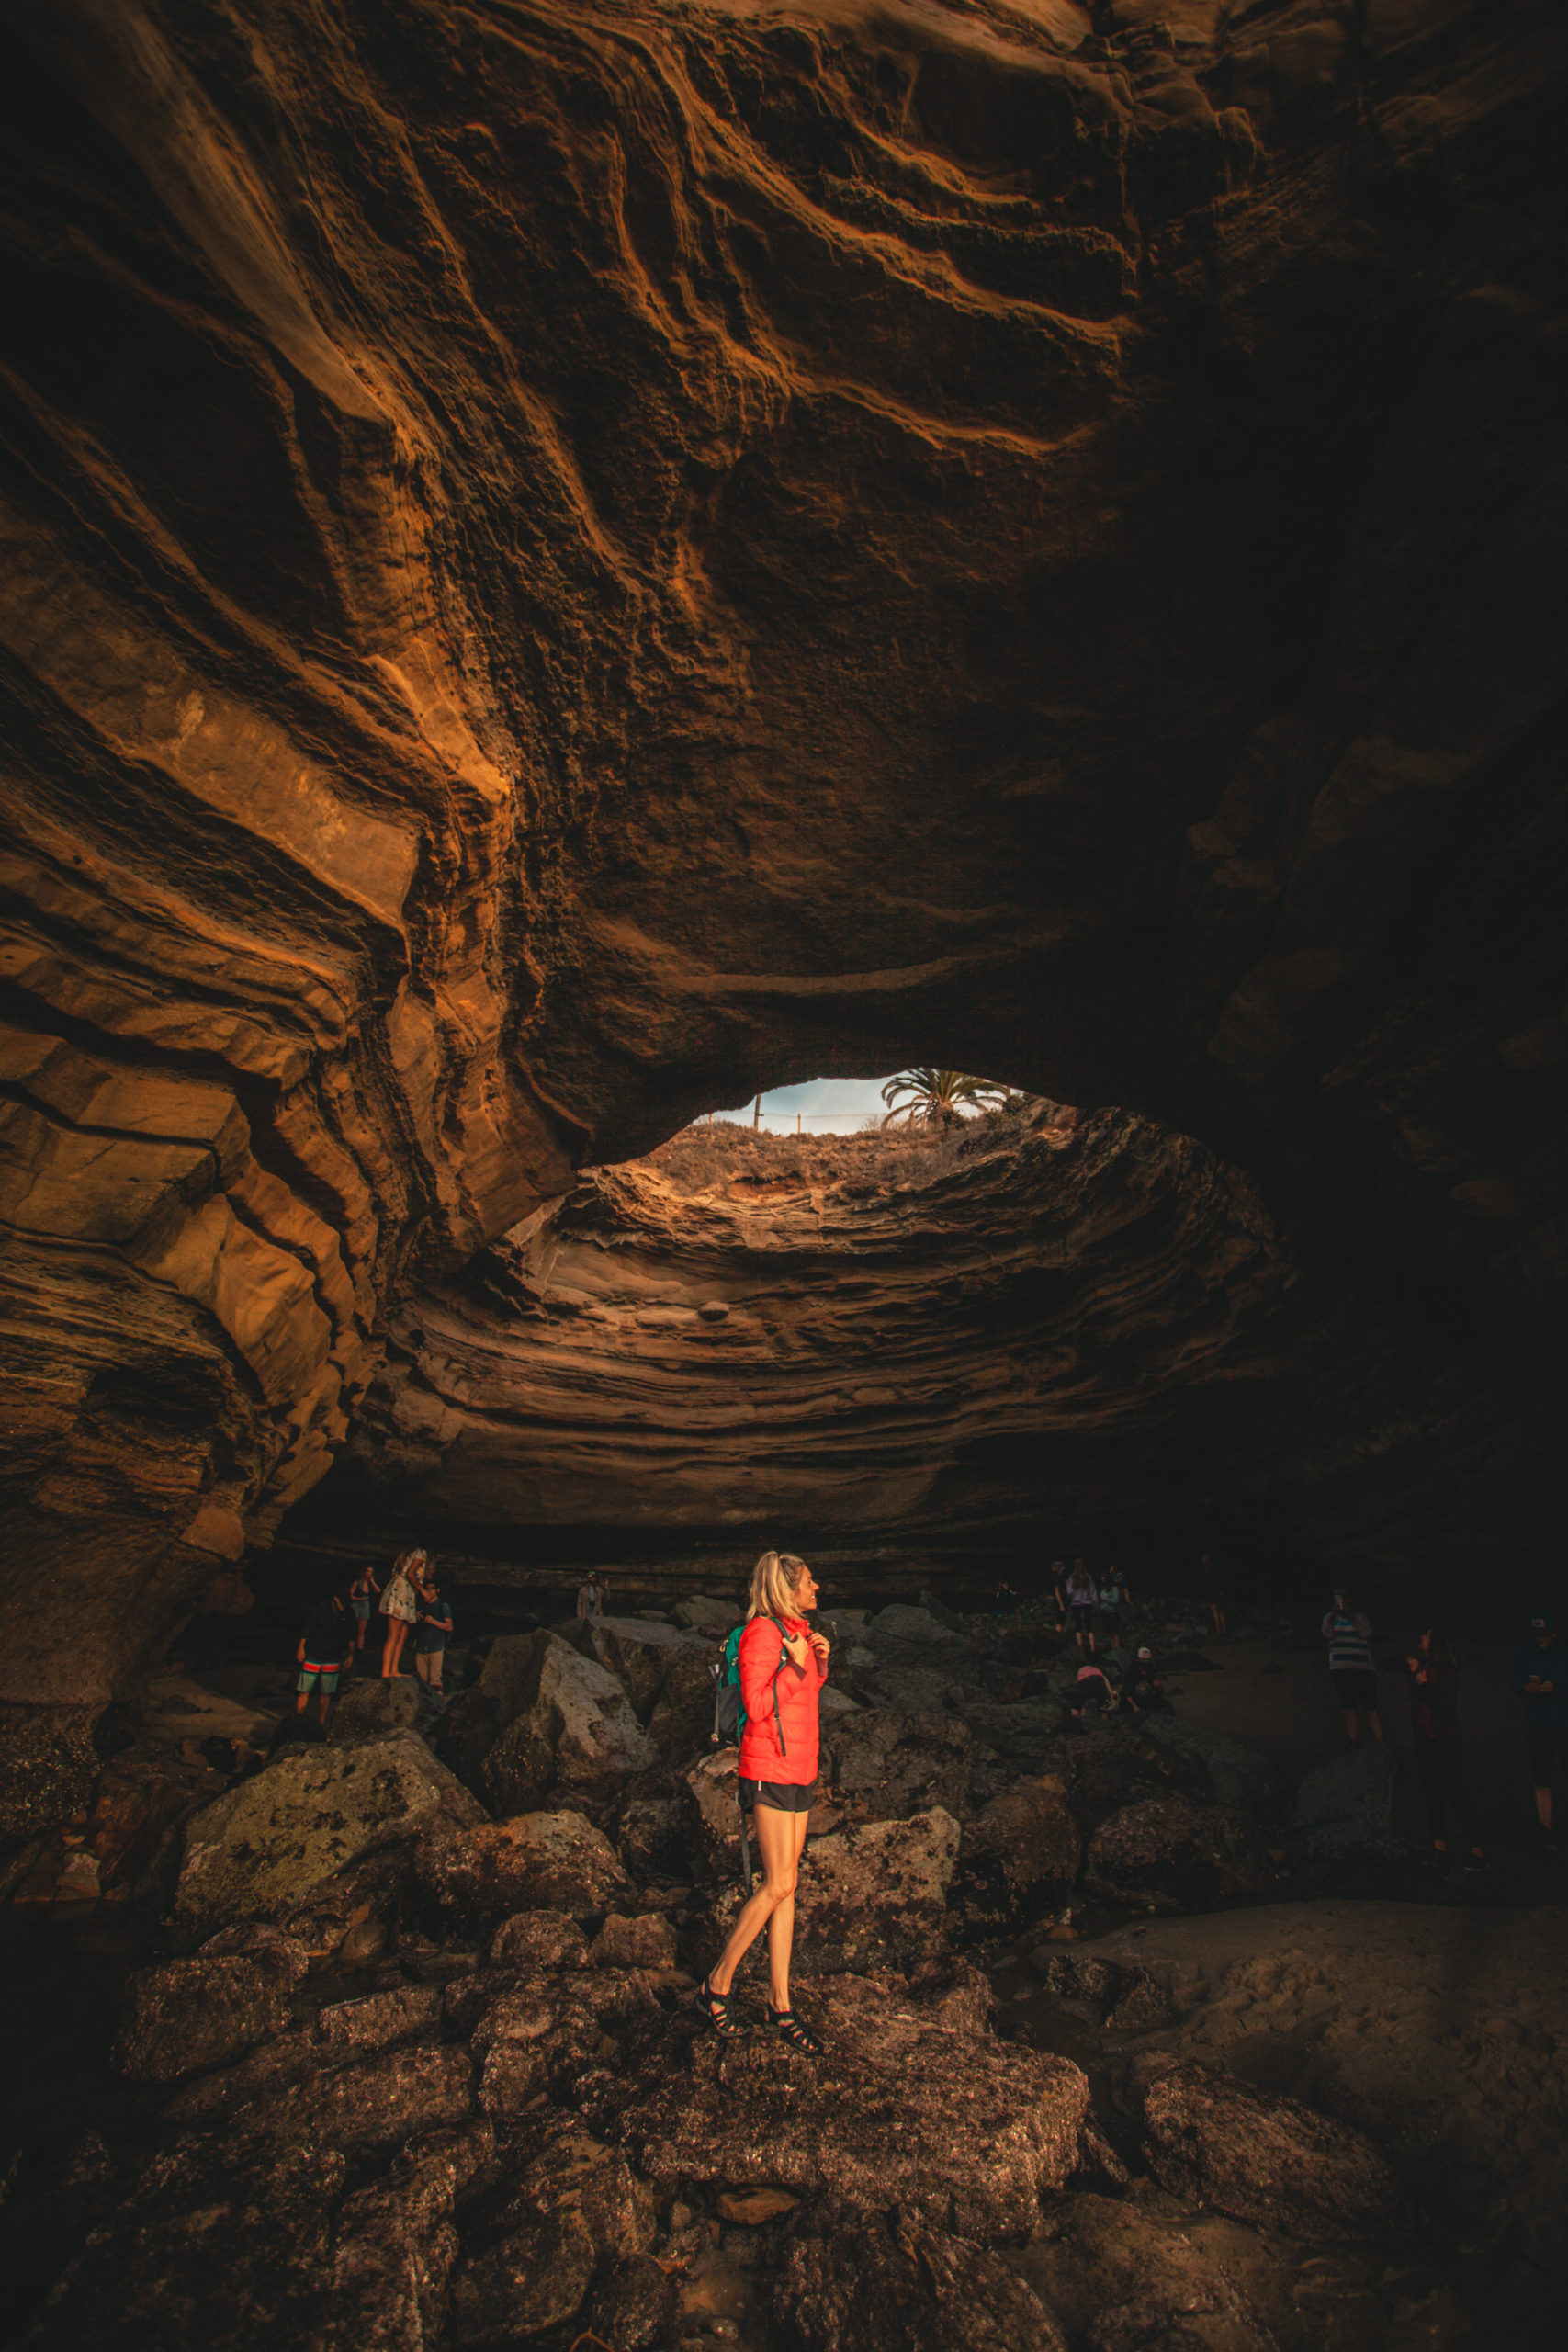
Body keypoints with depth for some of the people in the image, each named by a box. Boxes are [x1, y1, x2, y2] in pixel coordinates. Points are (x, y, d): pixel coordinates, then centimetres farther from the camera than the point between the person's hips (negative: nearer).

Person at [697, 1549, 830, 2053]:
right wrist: (797, 1666, -22)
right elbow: (757, 1706, -19)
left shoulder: (798, 1632, 11)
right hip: (769, 1770, -8)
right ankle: (717, 1983, 10)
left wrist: (819, 1661, 4)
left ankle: (780, 2004, 18)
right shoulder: (762, 1632, -15)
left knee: (786, 1886, 11)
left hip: (799, 1770, 8)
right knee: (779, 1884, -7)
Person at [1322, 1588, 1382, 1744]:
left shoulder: (1361, 1617, 7)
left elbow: (1366, 1633, -12)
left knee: (1370, 1708, -9)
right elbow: (1327, 1634, -6)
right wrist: (1333, 1616, -20)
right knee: (1349, 1708, 0)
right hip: (1340, 1669, 2)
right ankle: (1354, 1743, 3)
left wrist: (1351, 1618, -25)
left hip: (1363, 1668, -2)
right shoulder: (1330, 1617, 12)